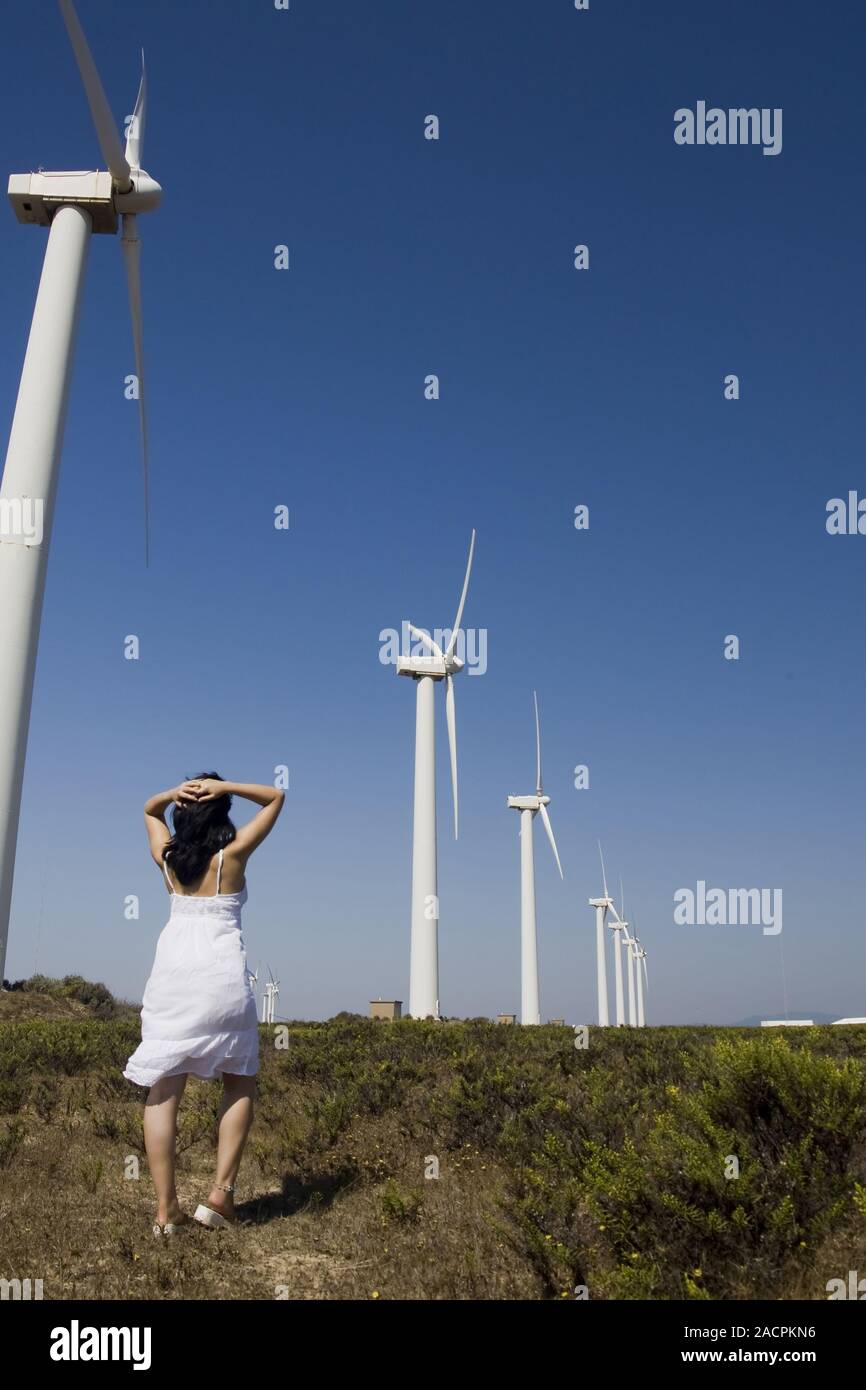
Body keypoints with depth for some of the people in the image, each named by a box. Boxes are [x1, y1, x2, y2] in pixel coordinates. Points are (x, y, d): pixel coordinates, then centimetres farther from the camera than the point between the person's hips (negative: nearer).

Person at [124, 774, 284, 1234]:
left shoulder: (167, 857, 8)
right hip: (222, 975, -2)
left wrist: (175, 792, 7)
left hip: (172, 971, 3)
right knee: (240, 1083, 12)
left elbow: (150, 809, 28)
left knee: (163, 1090, 4)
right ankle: (221, 1191, 4)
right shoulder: (233, 854, -1)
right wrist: (224, 786, -3)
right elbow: (276, 798, 7)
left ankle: (166, 1208, 3)